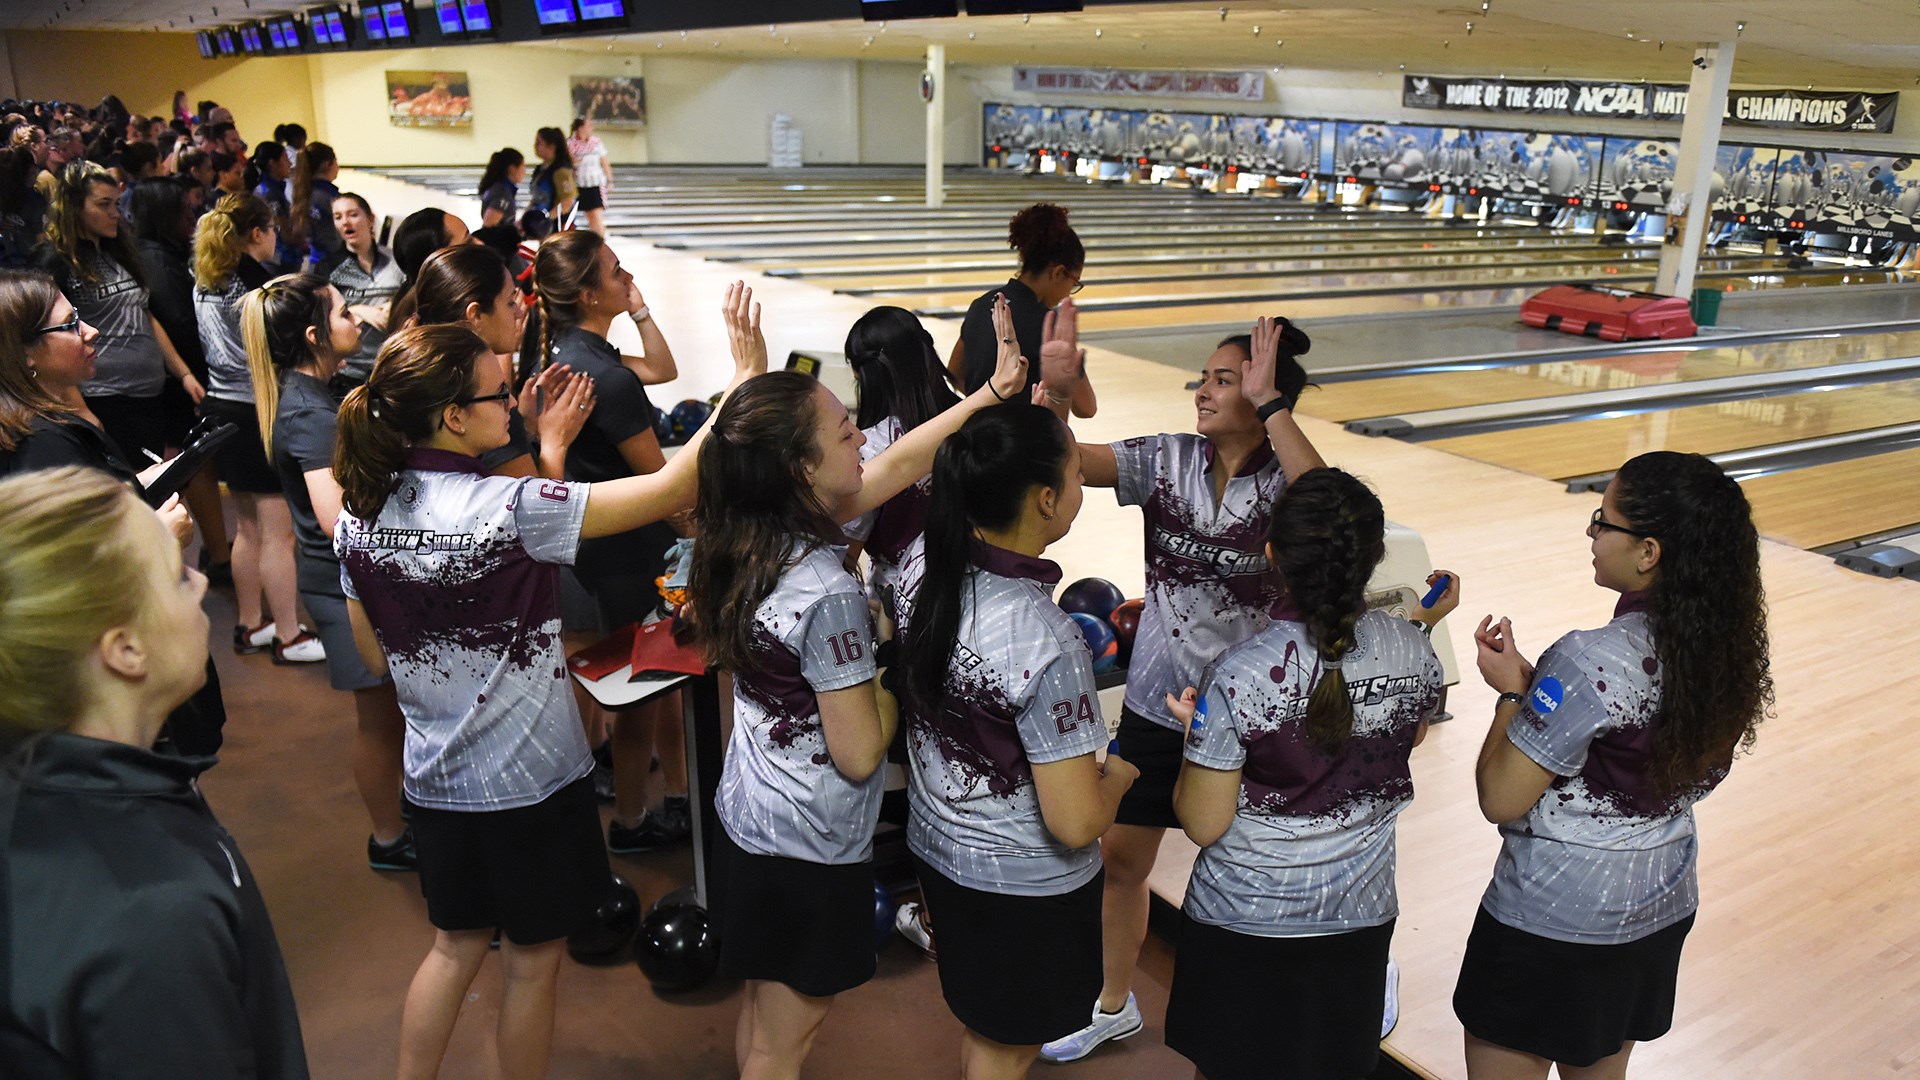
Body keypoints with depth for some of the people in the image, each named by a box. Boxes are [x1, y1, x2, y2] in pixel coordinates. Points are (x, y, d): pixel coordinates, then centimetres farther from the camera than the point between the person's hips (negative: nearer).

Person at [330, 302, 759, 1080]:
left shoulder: (359, 516, -5)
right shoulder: (507, 511, -25)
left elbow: (375, 657, 6)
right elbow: (672, 489, -27)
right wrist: (743, 382, -21)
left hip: (436, 776, 6)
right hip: (530, 779, -6)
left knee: (455, 944, 25)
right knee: (533, 961, 15)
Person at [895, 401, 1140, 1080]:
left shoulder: (928, 577, -12)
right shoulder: (1045, 641, -33)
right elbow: (1076, 823, -30)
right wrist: (1118, 774, -6)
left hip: (935, 845, 7)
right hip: (1025, 886, -7)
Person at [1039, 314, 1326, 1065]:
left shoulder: (1283, 478, -13)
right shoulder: (1167, 460, -5)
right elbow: (1068, 461, -15)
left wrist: (1270, 402, -35)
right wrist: (1054, 384, -31)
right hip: (1156, 700, 4)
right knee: (1119, 856, 15)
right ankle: (1114, 1005, 40)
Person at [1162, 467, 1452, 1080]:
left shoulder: (1238, 677, -27)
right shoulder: (1412, 651, -13)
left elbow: (1204, 825, -18)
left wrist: (1196, 733, -3)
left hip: (1243, 918, -4)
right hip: (1359, 914, 4)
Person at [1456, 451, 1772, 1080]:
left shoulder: (1590, 664, -29)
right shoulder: (1729, 647, -5)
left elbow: (1500, 800, -22)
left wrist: (1510, 692, -11)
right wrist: (1537, 685, 1)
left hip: (1552, 922, -7)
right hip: (1664, 909, 8)